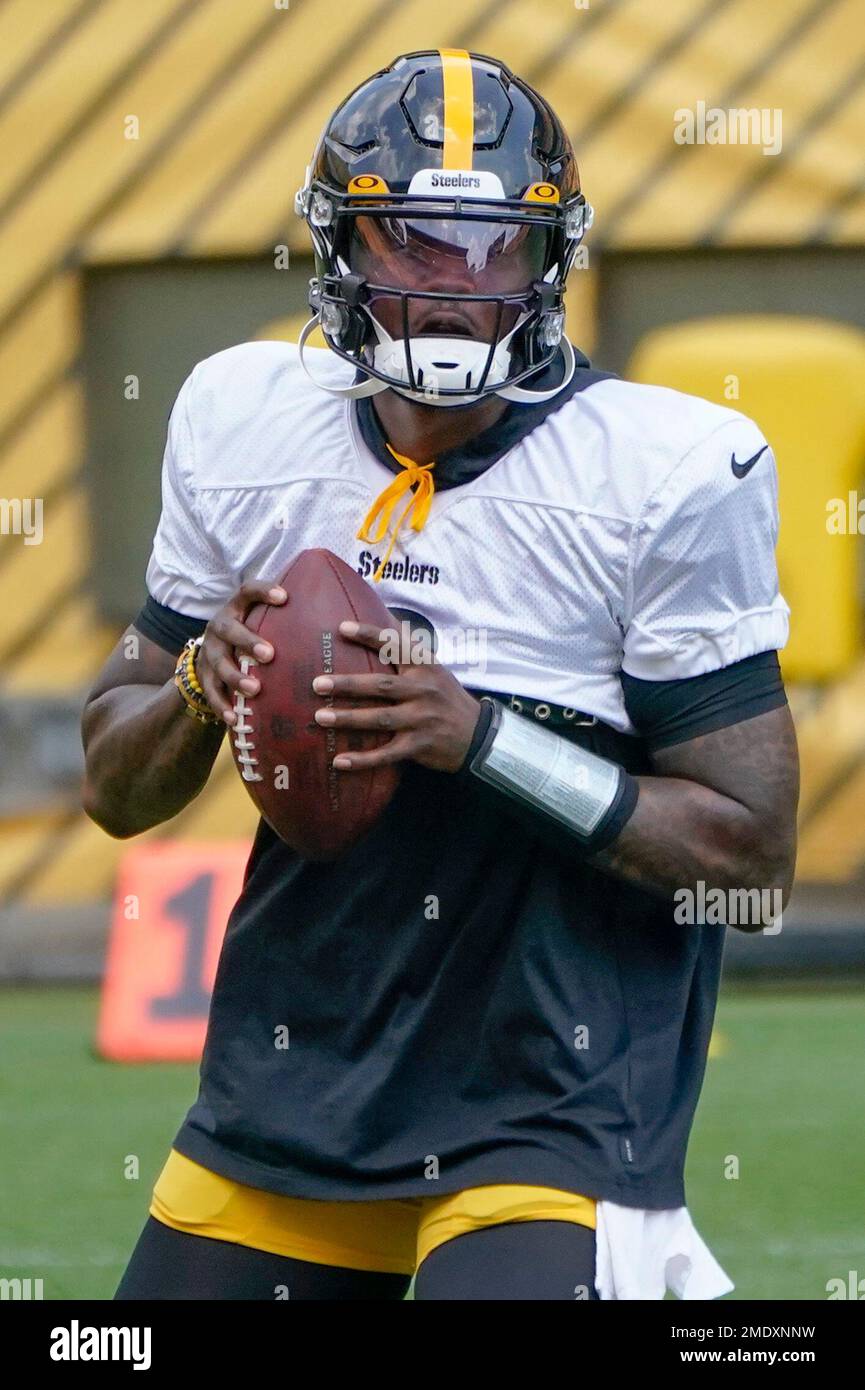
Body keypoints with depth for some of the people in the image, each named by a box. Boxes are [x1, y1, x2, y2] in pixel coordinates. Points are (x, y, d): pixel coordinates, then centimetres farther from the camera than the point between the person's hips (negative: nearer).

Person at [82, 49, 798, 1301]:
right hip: (292, 1093, 5)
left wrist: (480, 736, -21)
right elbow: (117, 793, 10)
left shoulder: (667, 478, -11)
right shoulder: (245, 427, 2)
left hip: (557, 1111, -5)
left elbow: (753, 854, -12)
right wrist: (202, 684, -11)